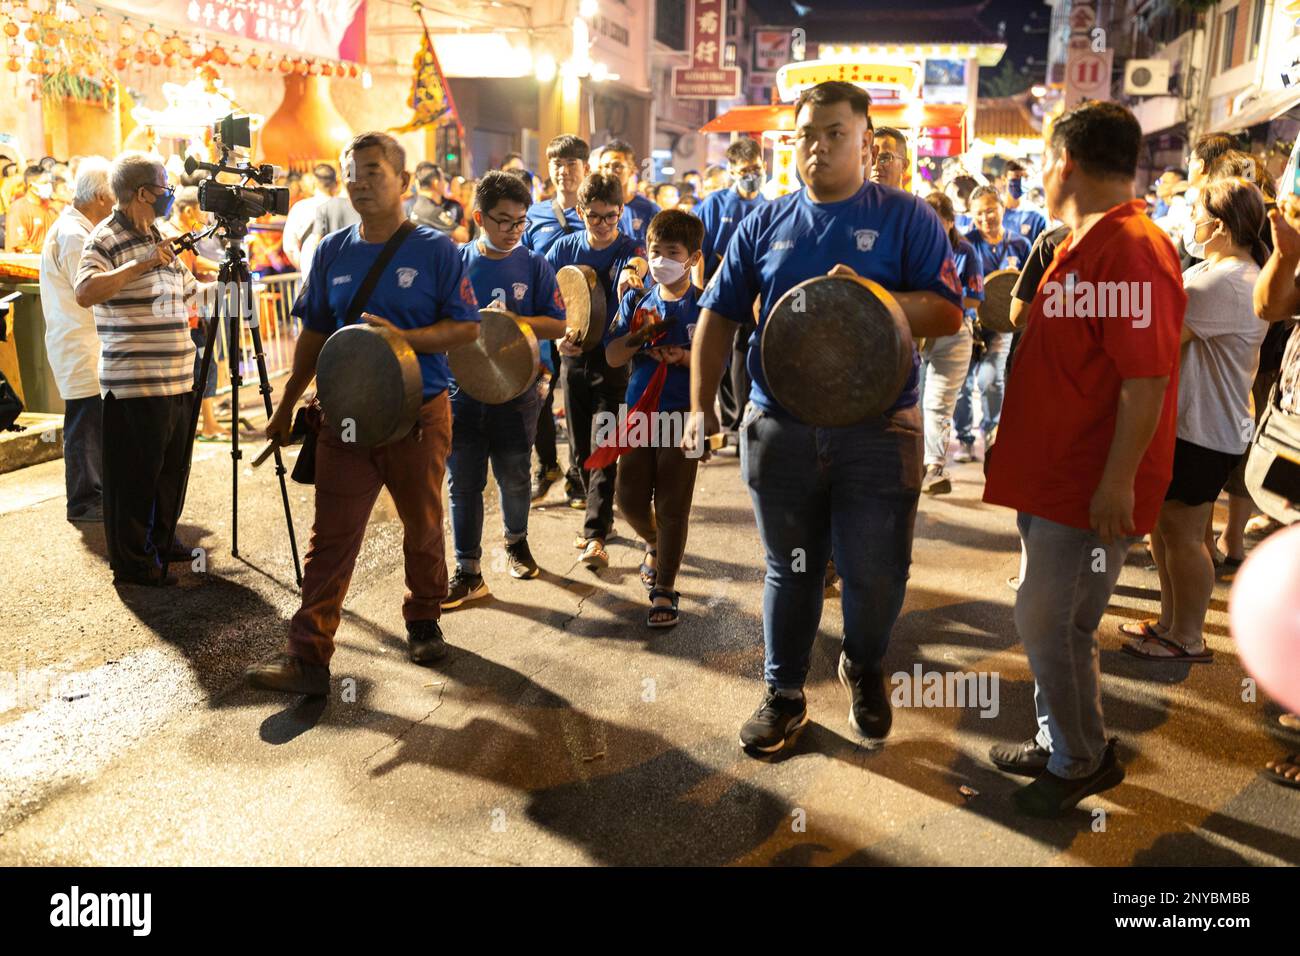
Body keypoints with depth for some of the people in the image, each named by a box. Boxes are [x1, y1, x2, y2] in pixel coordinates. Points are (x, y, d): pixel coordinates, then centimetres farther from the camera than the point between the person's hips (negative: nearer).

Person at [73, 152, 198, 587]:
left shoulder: (159, 239, 17)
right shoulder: (106, 238, -9)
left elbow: (188, 290, 28)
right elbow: (85, 292, -25)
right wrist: (141, 264, -28)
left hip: (175, 381, 9)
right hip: (134, 385, -9)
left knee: (170, 470, 17)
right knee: (136, 477, -1)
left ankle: (160, 545, 32)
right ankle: (132, 564, 10)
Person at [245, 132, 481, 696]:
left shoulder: (435, 249, -5)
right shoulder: (332, 252, 6)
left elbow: (467, 328, -6)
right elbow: (315, 333, 14)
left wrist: (402, 337, -21)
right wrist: (286, 405, 14)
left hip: (419, 416, -2)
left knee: (423, 528, 14)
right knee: (331, 537, -1)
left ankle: (423, 621, 36)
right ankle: (309, 656, 0)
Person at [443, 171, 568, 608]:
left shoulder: (534, 266, -1)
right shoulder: (455, 262, 0)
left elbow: (558, 325, -5)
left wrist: (510, 320, -18)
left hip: (516, 391, 0)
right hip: (462, 391, 0)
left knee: (514, 477, 13)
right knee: (464, 484, 4)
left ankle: (516, 541, 40)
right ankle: (468, 572, 13)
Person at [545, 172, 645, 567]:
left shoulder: (631, 252, -7)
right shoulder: (565, 248, 2)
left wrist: (629, 285, -46)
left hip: (614, 359, -4)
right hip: (574, 356, 4)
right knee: (579, 444, 13)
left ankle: (596, 535, -8)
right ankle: (599, 513, 36)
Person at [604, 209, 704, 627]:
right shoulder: (637, 302, 7)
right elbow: (612, 357, 3)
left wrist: (684, 357, -22)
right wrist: (639, 336, -15)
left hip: (683, 414, -4)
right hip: (640, 410, 4)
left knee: (672, 506, 0)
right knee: (629, 498, 6)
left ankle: (664, 590, 11)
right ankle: (655, 545, 40)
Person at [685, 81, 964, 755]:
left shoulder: (907, 218, 0)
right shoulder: (765, 223, 8)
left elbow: (948, 314, -8)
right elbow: (719, 314, 9)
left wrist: (875, 296, -25)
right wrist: (702, 405, 3)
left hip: (878, 432, -2)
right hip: (780, 429, 2)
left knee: (875, 573, 8)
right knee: (790, 570, 14)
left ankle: (865, 669, 38)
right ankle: (783, 694, 31)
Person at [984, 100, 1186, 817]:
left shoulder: (1129, 251, -20)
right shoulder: (1085, 246, 13)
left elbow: (1146, 381, -24)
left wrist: (1117, 482, -23)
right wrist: (1014, 448, 21)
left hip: (1090, 488, -10)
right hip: (1053, 474, 10)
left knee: (1050, 624, 0)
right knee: (1049, 620, 17)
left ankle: (1081, 761, 20)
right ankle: (1061, 744, 34)